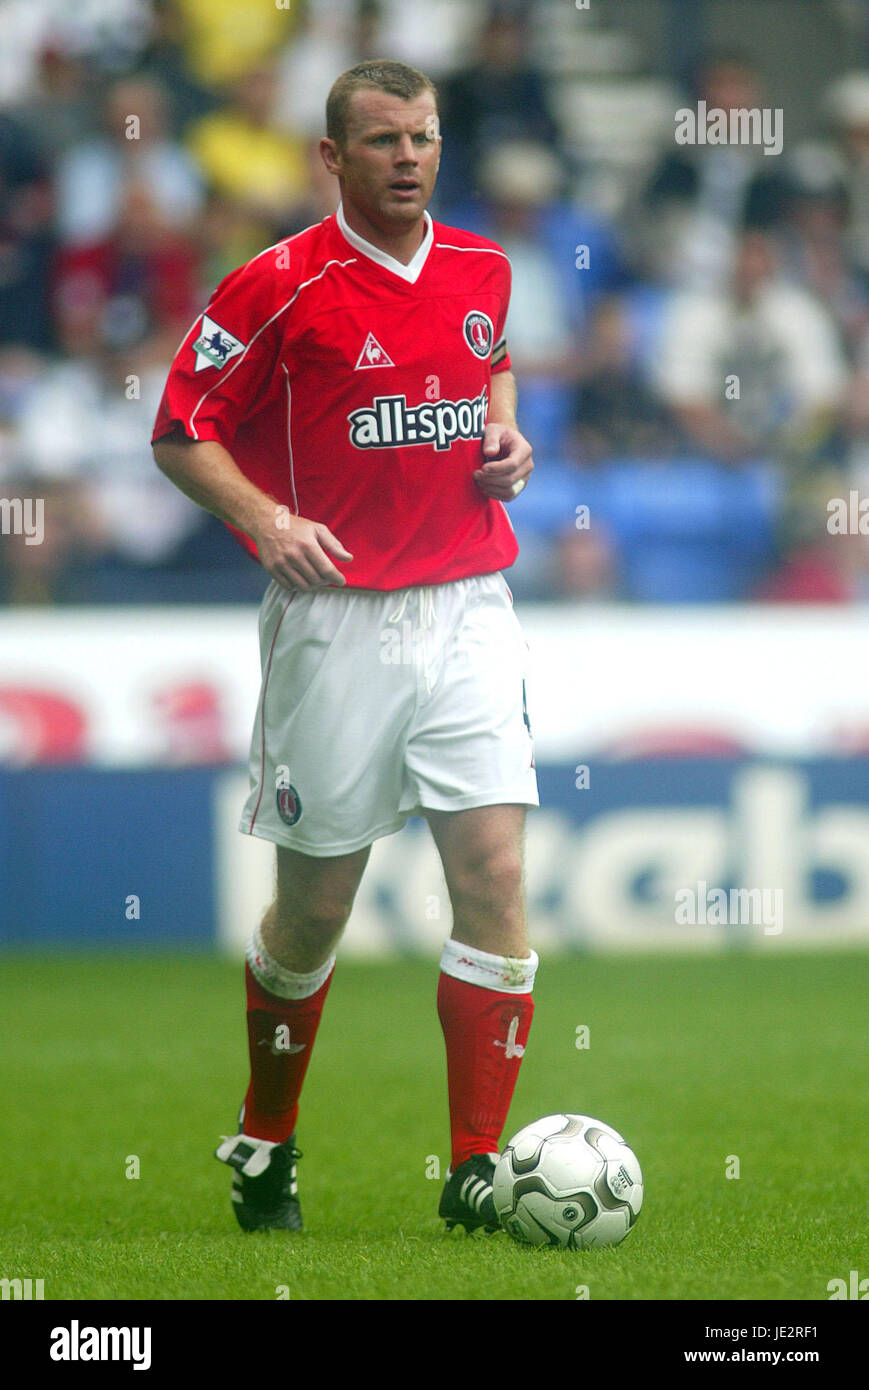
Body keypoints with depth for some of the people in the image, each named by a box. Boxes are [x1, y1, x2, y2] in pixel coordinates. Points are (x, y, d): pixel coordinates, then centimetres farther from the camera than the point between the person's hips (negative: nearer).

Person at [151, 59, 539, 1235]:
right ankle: (264, 1145, 27)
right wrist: (265, 518, -18)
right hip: (337, 619, -3)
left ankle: (479, 1168, -5)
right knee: (316, 903, 4)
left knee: (494, 871, -9)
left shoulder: (481, 270, 8)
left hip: (468, 607, 4)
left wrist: (504, 436, 8)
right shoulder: (283, 286, -7)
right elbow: (182, 433, -2)